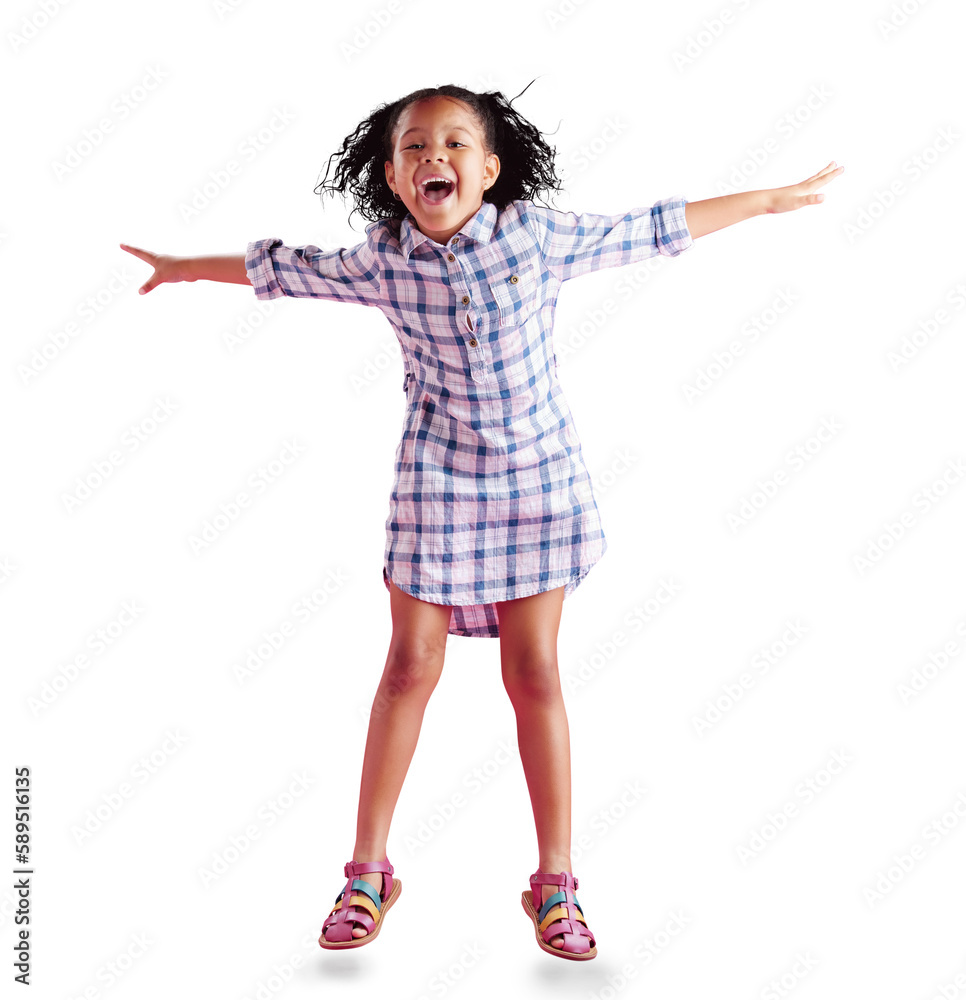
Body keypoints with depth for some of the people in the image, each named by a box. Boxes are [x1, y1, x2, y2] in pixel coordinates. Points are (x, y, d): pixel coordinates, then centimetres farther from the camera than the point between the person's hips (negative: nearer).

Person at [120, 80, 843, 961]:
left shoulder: (538, 235, -6)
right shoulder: (381, 263, -4)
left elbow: (657, 230, 3)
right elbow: (280, 268, 13)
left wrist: (775, 199, 9)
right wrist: (188, 267, 24)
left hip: (541, 476, 0)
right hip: (435, 482, 0)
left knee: (535, 671, 3)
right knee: (411, 666, 3)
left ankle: (555, 881, 15)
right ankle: (368, 871, 18)